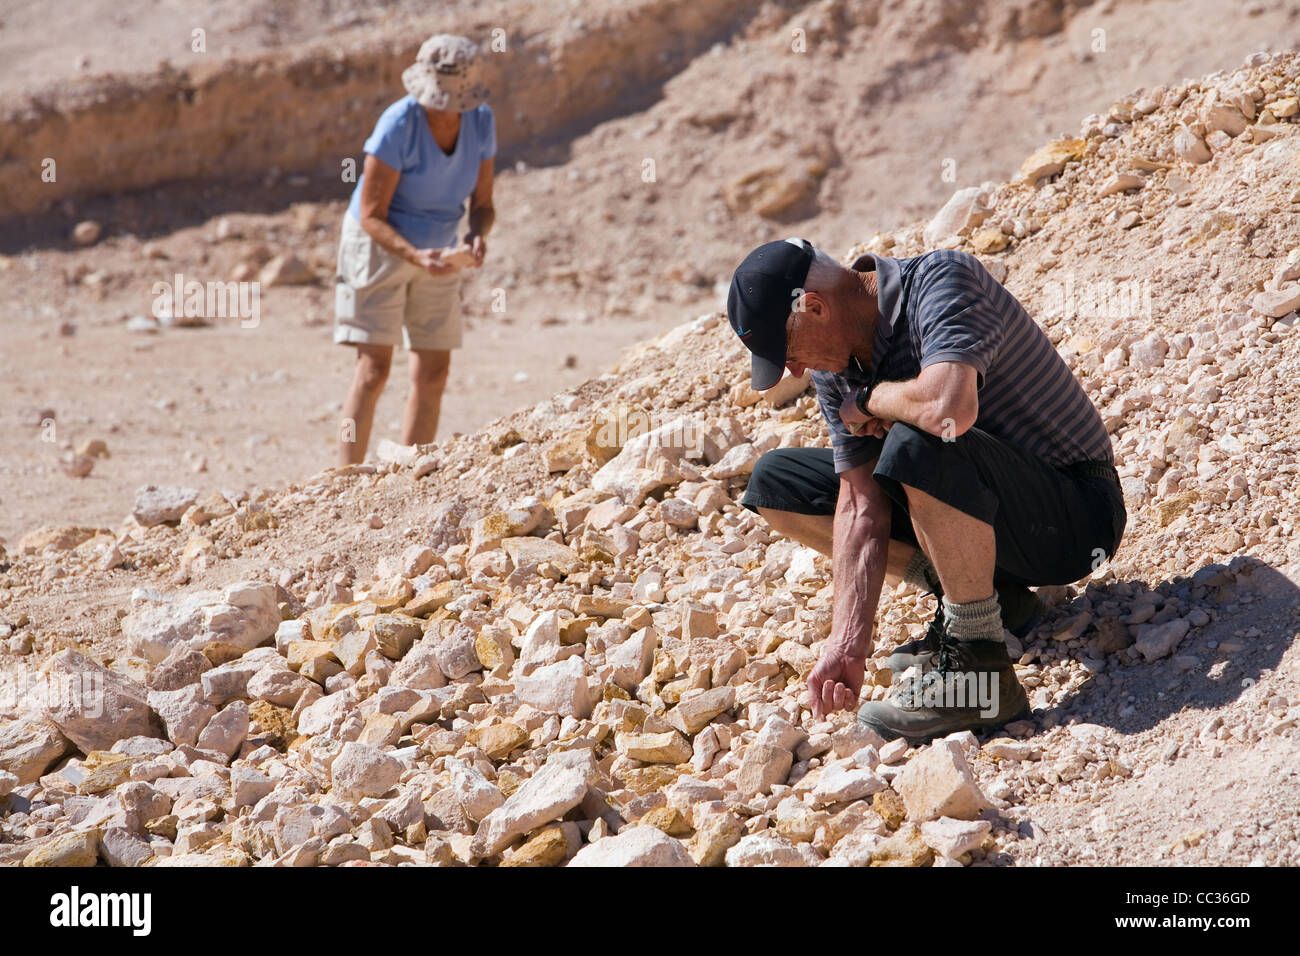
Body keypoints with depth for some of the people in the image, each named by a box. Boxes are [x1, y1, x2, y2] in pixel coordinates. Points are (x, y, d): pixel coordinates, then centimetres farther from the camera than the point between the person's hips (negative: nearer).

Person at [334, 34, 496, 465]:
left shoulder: (481, 122, -9)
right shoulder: (397, 125, -25)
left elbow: (482, 203, 0)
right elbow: (371, 215, -22)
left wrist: (477, 236, -23)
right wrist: (415, 256, -37)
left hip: (436, 254, 6)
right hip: (378, 248, -6)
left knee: (433, 374, 2)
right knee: (373, 369, -14)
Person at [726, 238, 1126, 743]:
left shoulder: (942, 281, -23)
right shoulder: (837, 363, 0)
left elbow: (947, 409, -43)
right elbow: (861, 506, -4)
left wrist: (870, 398, -21)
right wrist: (847, 645, -13)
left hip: (1078, 512, -9)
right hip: (977, 508, 9)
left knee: (919, 446, -38)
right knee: (775, 482, 6)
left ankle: (980, 674, -24)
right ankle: (971, 591, 3)